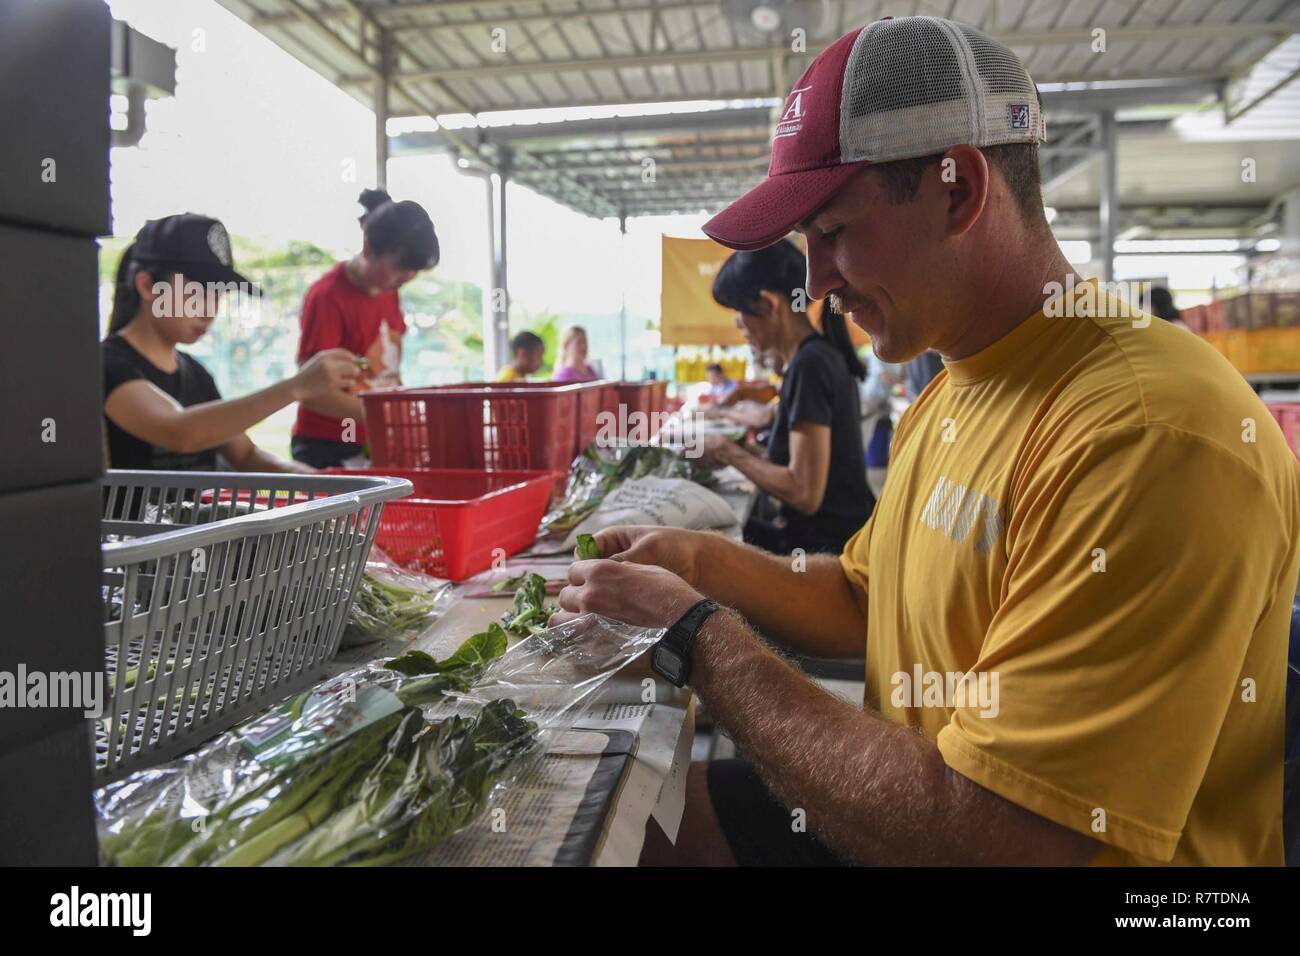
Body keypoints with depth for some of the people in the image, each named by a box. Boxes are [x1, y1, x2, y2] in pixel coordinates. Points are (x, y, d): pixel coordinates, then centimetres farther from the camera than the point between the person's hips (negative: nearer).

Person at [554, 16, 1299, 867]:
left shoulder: (1150, 432, -29)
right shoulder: (948, 396, 4)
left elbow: (992, 836, -29)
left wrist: (698, 635, -21)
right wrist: (701, 561, -2)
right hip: (902, 811, 8)